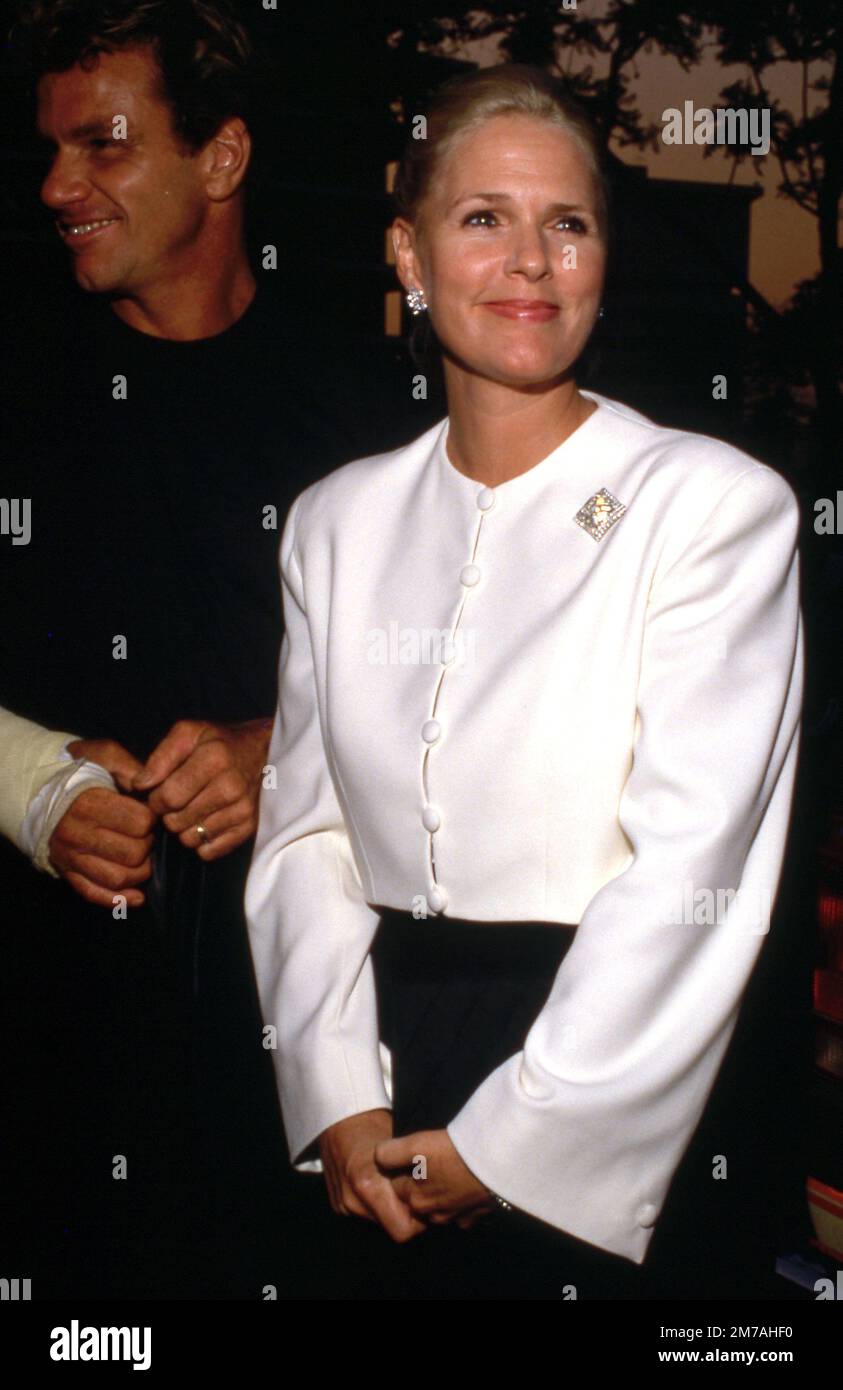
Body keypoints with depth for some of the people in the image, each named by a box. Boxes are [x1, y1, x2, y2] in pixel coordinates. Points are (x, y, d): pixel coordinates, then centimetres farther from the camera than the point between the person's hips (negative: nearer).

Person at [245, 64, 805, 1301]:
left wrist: (508, 1141, -13)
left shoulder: (717, 504, -9)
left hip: (616, 1137, -3)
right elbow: (302, 831, 5)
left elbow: (690, 873, -14)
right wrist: (340, 1107, -6)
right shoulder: (337, 521, 6)